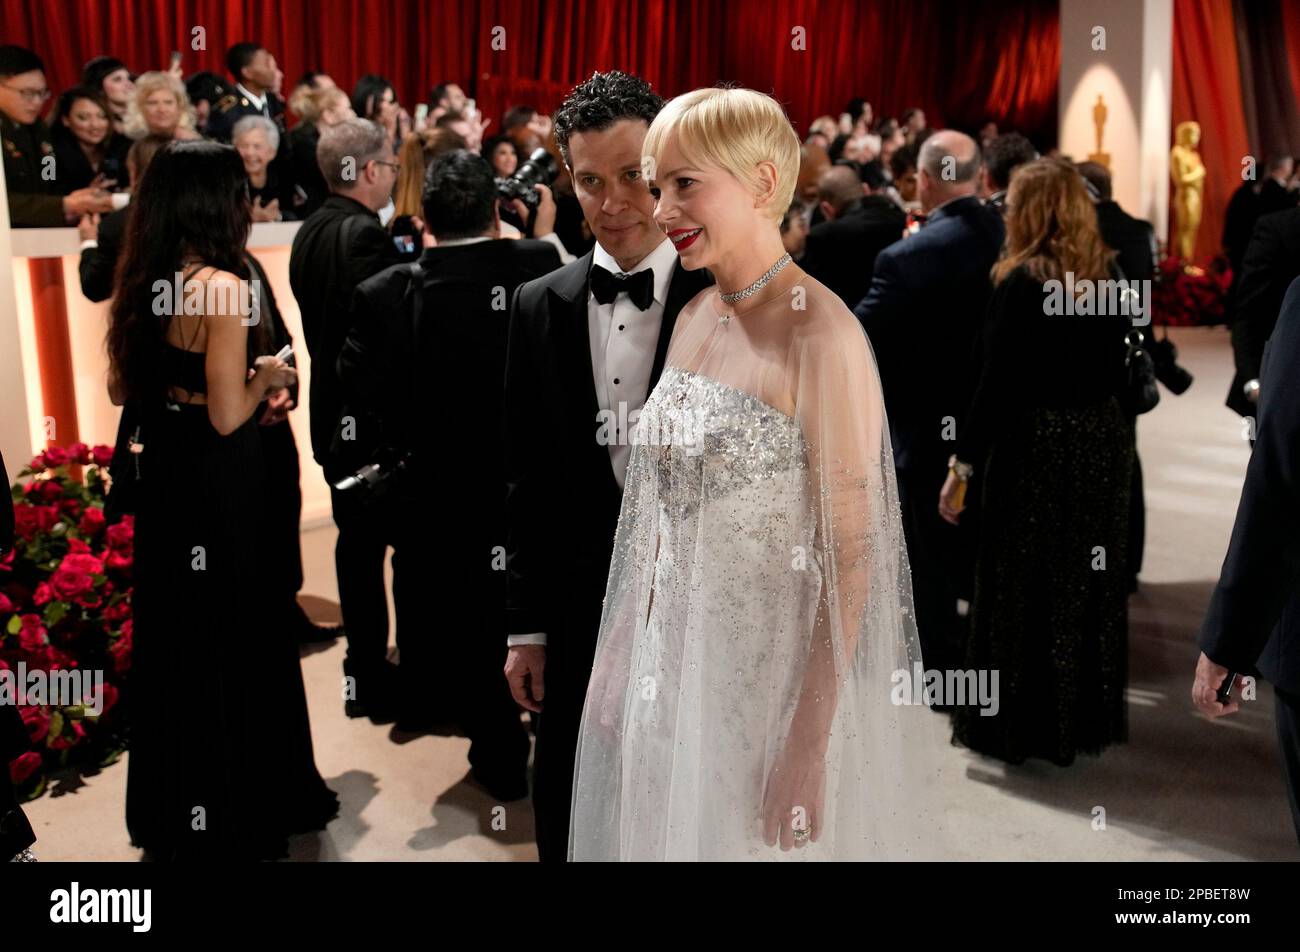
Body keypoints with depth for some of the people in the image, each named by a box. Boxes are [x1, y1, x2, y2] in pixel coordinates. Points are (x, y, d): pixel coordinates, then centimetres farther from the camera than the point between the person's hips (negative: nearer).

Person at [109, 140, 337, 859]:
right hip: (223, 485, -8)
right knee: (235, 638, 8)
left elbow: (122, 388, 11)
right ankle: (238, 813, 24)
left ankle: (172, 810, 37)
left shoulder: (144, 282, 3)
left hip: (165, 477, 8)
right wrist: (266, 376, -5)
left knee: (173, 633, 20)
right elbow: (228, 416, -23)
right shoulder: (224, 288, -20)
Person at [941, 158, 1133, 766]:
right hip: (1103, 443, 7)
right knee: (1090, 585, 16)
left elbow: (998, 384, -17)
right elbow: (1114, 368, 10)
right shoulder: (1107, 276, 5)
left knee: (1027, 590, 6)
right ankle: (1089, 717, 30)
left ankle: (1023, 728, 17)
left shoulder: (1022, 282, -15)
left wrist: (962, 466, -13)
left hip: (1037, 449, -7)